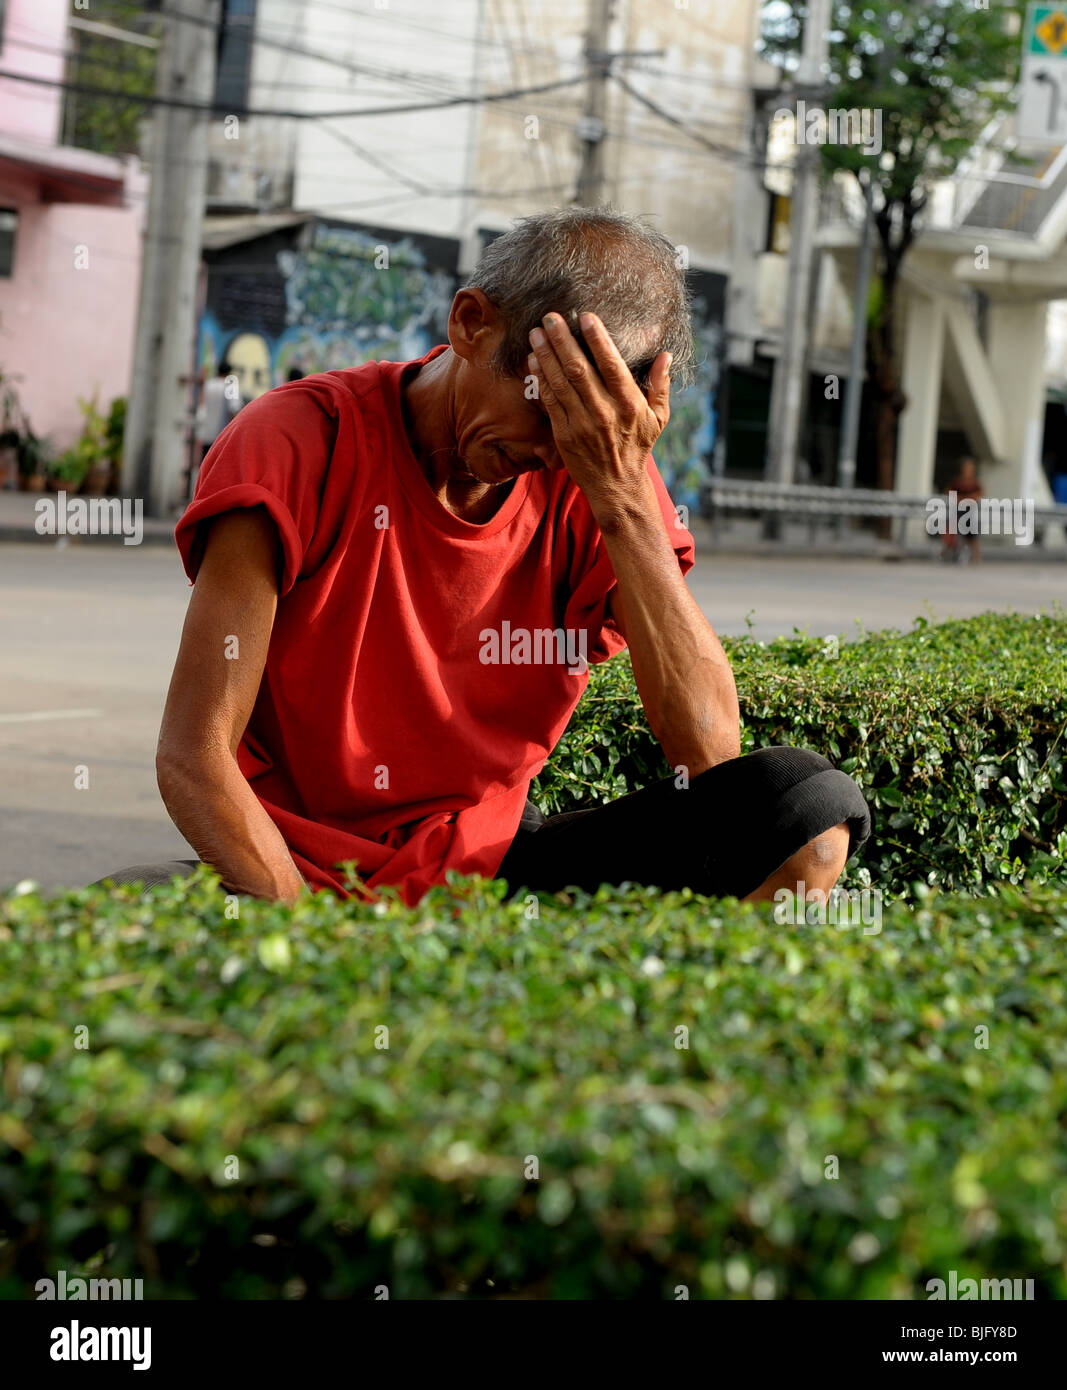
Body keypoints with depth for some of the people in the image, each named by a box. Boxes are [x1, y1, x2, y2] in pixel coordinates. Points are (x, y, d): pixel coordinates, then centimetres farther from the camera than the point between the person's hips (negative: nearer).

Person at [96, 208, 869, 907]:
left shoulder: (597, 479, -3)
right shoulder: (300, 443, -13)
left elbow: (710, 749, -16)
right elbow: (193, 760, -17)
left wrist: (624, 497, -22)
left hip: (495, 865, 3)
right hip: (300, 875, -2)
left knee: (809, 805, -17)